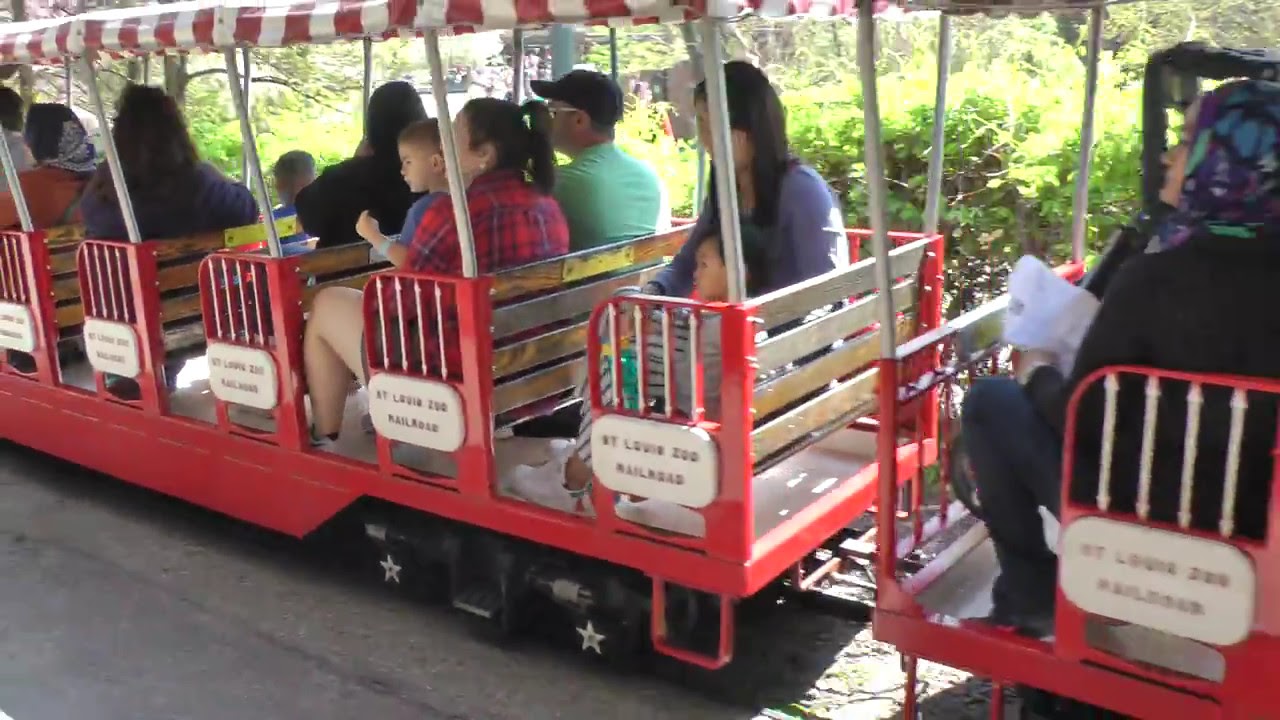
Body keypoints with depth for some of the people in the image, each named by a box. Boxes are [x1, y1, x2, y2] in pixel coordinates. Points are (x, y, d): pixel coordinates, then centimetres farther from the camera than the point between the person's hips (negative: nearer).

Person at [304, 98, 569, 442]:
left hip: (449, 382, -7)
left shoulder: (455, 211, -21)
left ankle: (324, 436, 28)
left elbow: (400, 301, -10)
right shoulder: (549, 207, 2)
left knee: (328, 303, 16)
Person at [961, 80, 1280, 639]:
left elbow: (1080, 419, -14)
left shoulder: (1155, 277, -22)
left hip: (1139, 516, -6)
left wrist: (1039, 375, 6)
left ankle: (1030, 594, 13)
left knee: (991, 400, 7)